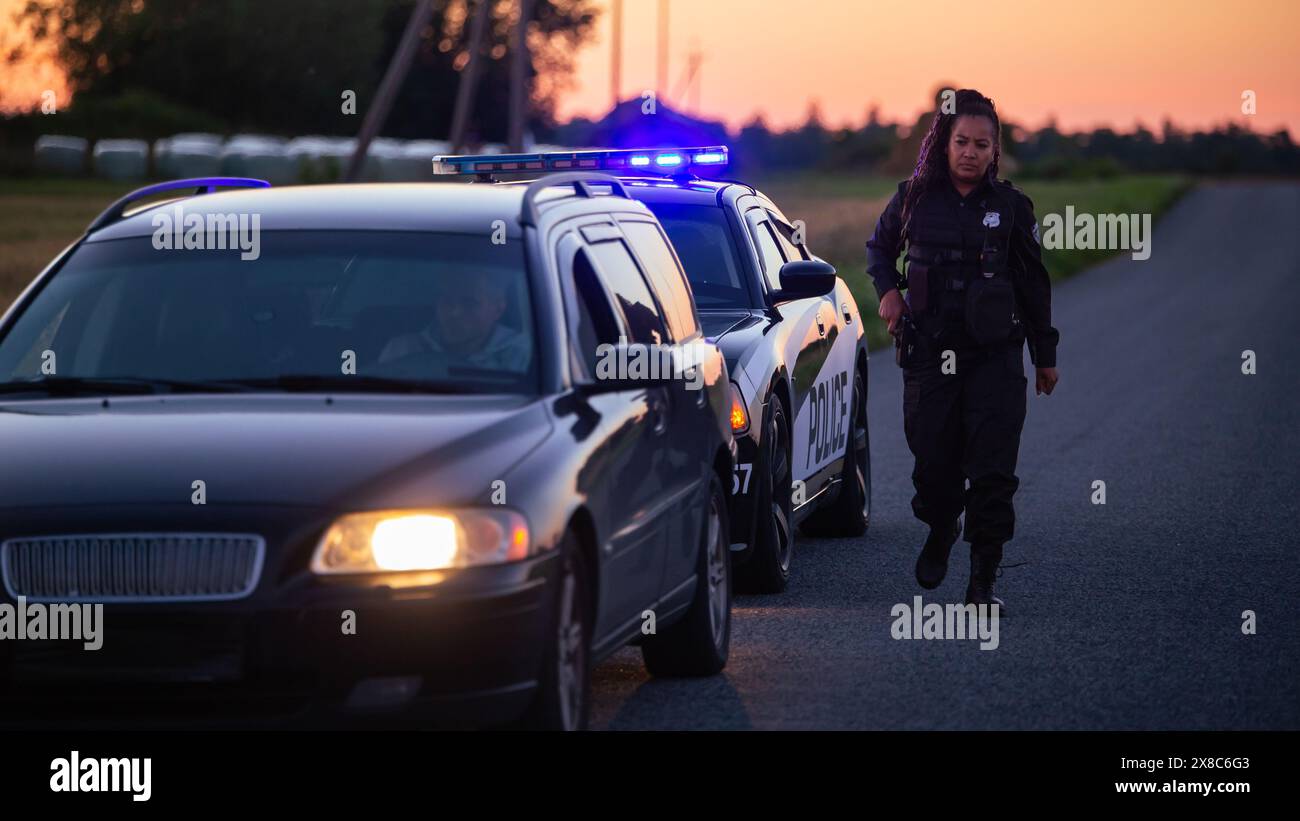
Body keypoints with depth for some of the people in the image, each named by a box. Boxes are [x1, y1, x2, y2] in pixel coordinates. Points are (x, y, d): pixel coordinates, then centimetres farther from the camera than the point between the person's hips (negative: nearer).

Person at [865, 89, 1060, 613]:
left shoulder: (1010, 205, 1)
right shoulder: (915, 197, 2)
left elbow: (1033, 283, 9)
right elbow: (880, 246, 21)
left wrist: (1045, 354, 12)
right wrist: (886, 289, 1)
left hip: (995, 357, -1)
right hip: (929, 353, 1)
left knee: (992, 472, -8)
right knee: (934, 465, 5)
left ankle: (983, 583, -3)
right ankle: (941, 529, 39)